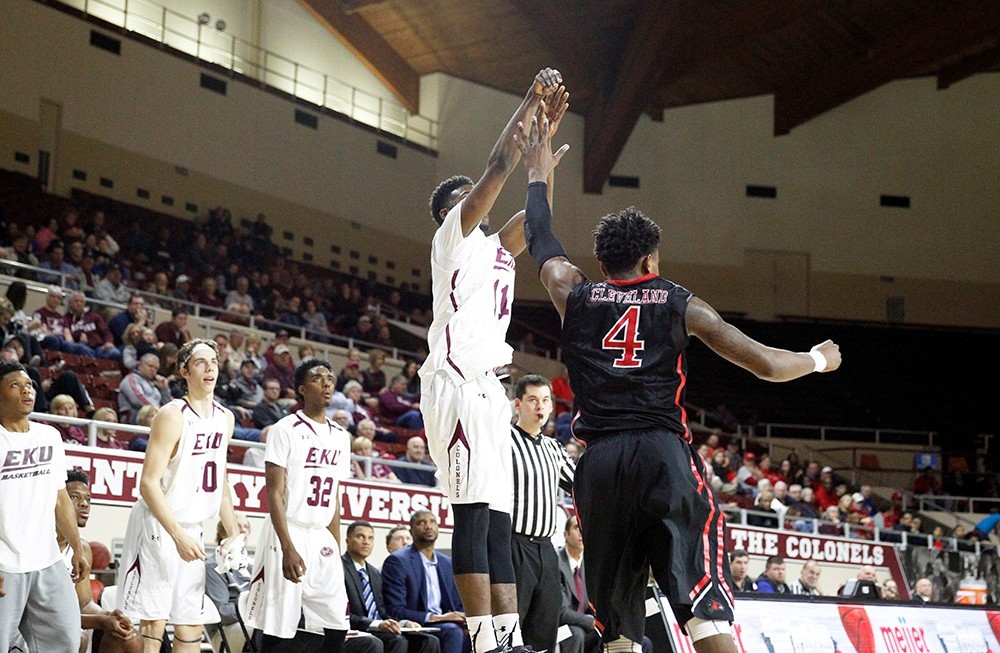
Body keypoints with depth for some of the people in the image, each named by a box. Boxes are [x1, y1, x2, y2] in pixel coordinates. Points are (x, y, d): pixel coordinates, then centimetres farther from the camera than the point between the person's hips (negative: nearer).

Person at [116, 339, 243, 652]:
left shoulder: (225, 418, 10)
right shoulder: (173, 415, -13)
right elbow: (149, 483, -18)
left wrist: (233, 532, 14)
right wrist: (178, 535, -25)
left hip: (193, 530, 8)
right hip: (158, 526, -7)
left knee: (190, 627, 8)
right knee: (153, 624, -9)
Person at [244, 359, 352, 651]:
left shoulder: (340, 437, 13)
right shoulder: (286, 429, -6)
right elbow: (275, 493, -12)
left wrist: (337, 550, 12)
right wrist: (288, 549, -20)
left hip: (322, 538, 6)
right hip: (288, 534, -6)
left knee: (338, 627, 2)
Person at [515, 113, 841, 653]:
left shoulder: (575, 296, 14)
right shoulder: (680, 304, 10)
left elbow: (540, 241, 34)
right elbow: (768, 365, 7)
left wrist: (538, 177, 48)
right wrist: (819, 360, 27)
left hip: (599, 461, 2)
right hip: (664, 454, -2)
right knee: (706, 608, -11)